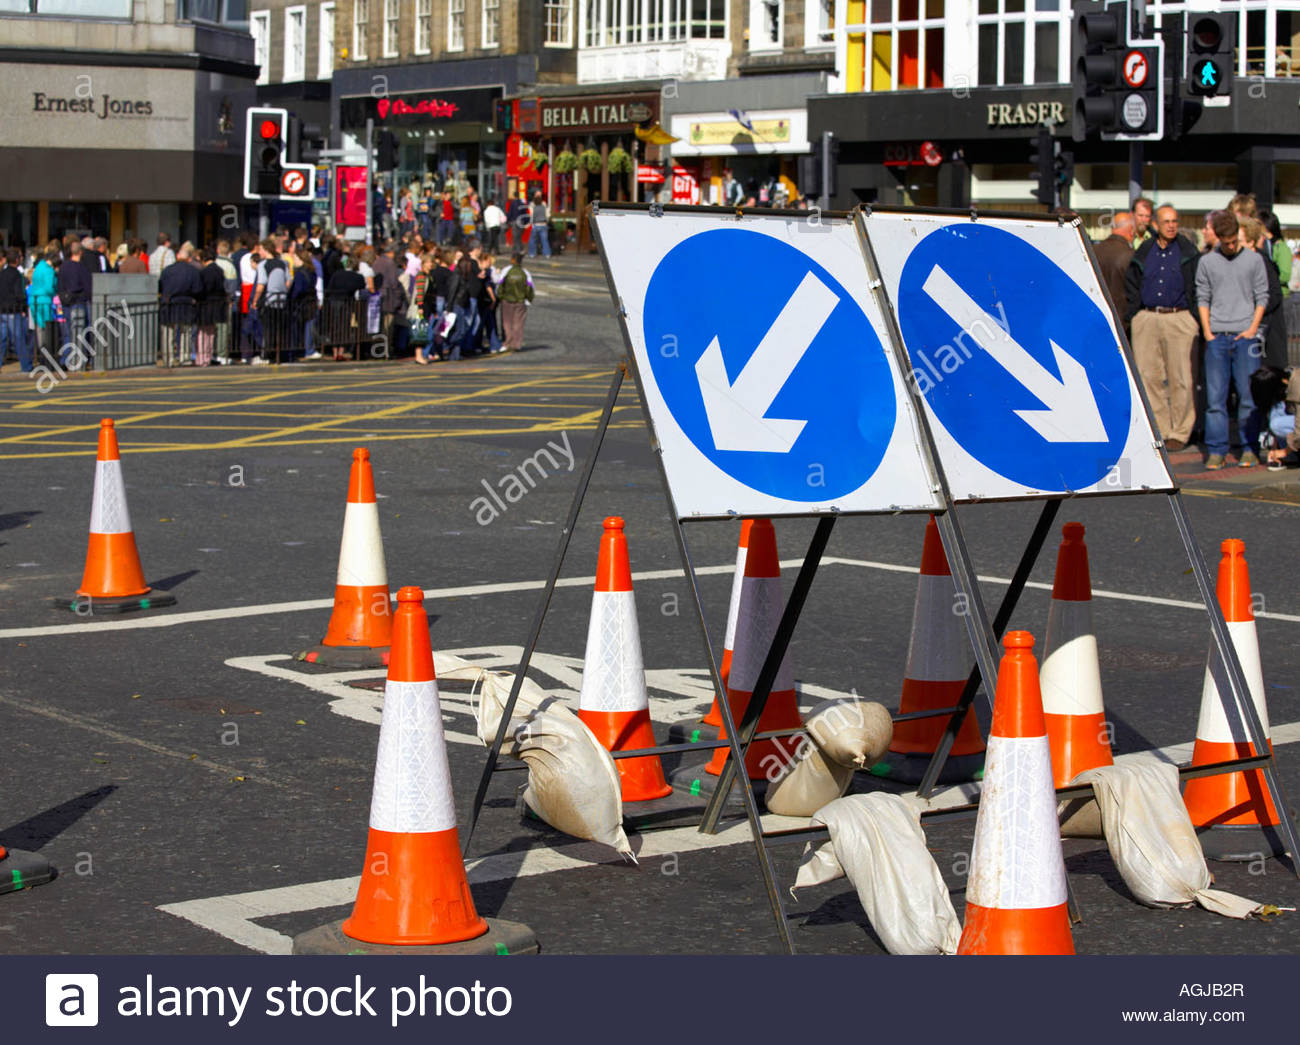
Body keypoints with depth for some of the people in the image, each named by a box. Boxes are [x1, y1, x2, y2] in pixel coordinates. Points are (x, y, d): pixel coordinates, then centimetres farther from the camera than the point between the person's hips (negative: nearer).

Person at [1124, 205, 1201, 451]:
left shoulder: (1188, 253, 3)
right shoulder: (1143, 253, 10)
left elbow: (1198, 287, 4)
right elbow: (1131, 285, 18)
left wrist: (1194, 317, -3)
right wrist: (1134, 315, 9)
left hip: (1179, 319, -3)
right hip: (1146, 319, 3)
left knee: (1181, 379, -3)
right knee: (1148, 376, 2)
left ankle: (1179, 433, 4)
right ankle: (1158, 429, 11)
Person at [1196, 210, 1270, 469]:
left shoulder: (1254, 260, 6)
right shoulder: (1207, 262, 8)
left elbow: (1262, 297, 7)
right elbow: (1202, 298, 10)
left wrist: (1253, 329, -5)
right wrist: (1207, 331, 0)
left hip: (1245, 335, -1)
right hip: (1216, 337, 1)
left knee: (1248, 394, -2)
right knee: (1215, 396, -2)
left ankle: (1249, 449, 5)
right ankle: (1216, 451, 2)